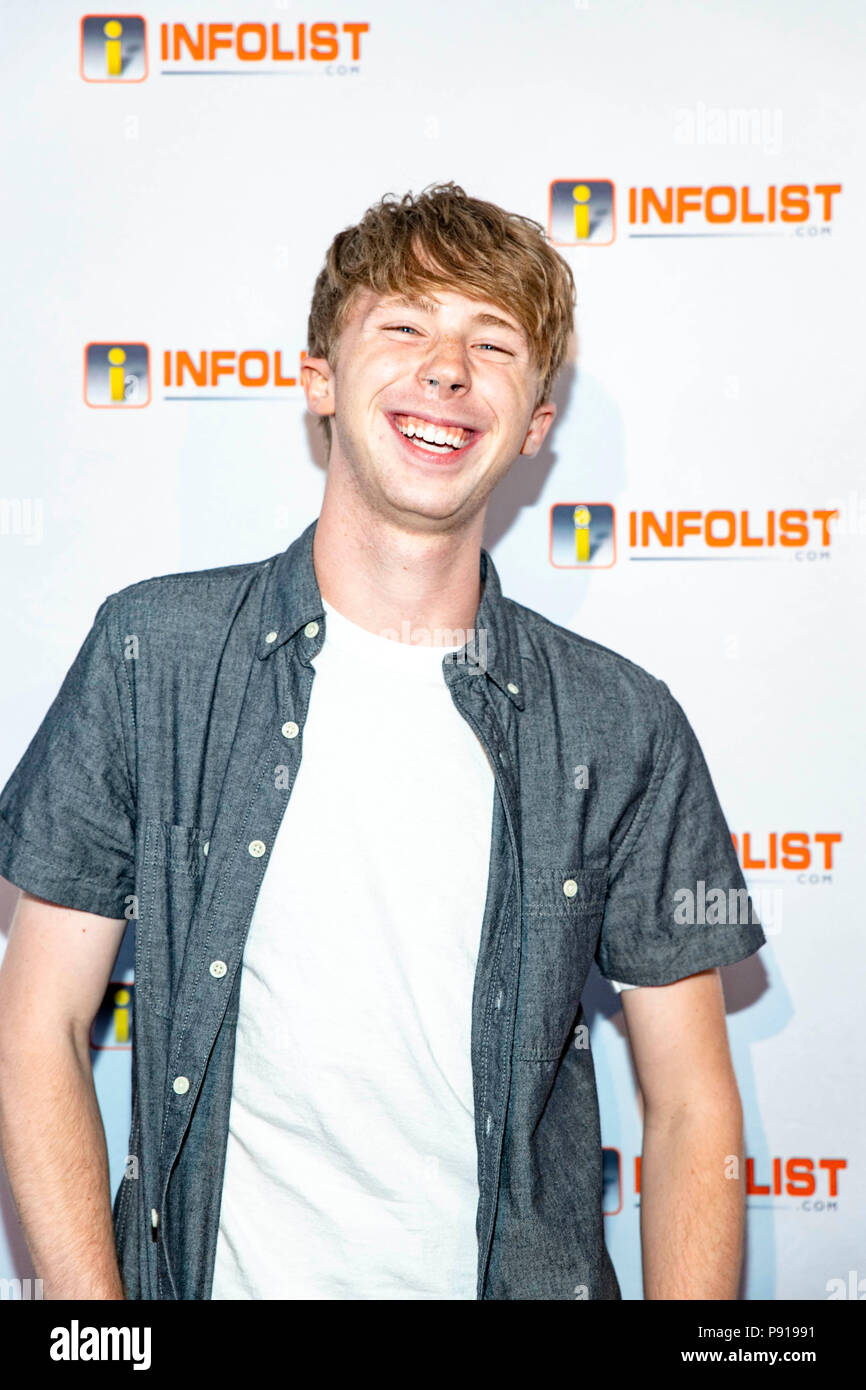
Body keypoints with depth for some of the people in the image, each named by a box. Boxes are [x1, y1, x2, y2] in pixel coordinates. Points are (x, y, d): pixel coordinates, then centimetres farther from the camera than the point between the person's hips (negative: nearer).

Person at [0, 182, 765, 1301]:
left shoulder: (625, 727, -6)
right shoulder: (155, 652, -7)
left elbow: (692, 1107, -1)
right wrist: (98, 1328, -13)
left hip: (510, 1278, 1)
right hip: (209, 1276, 0)